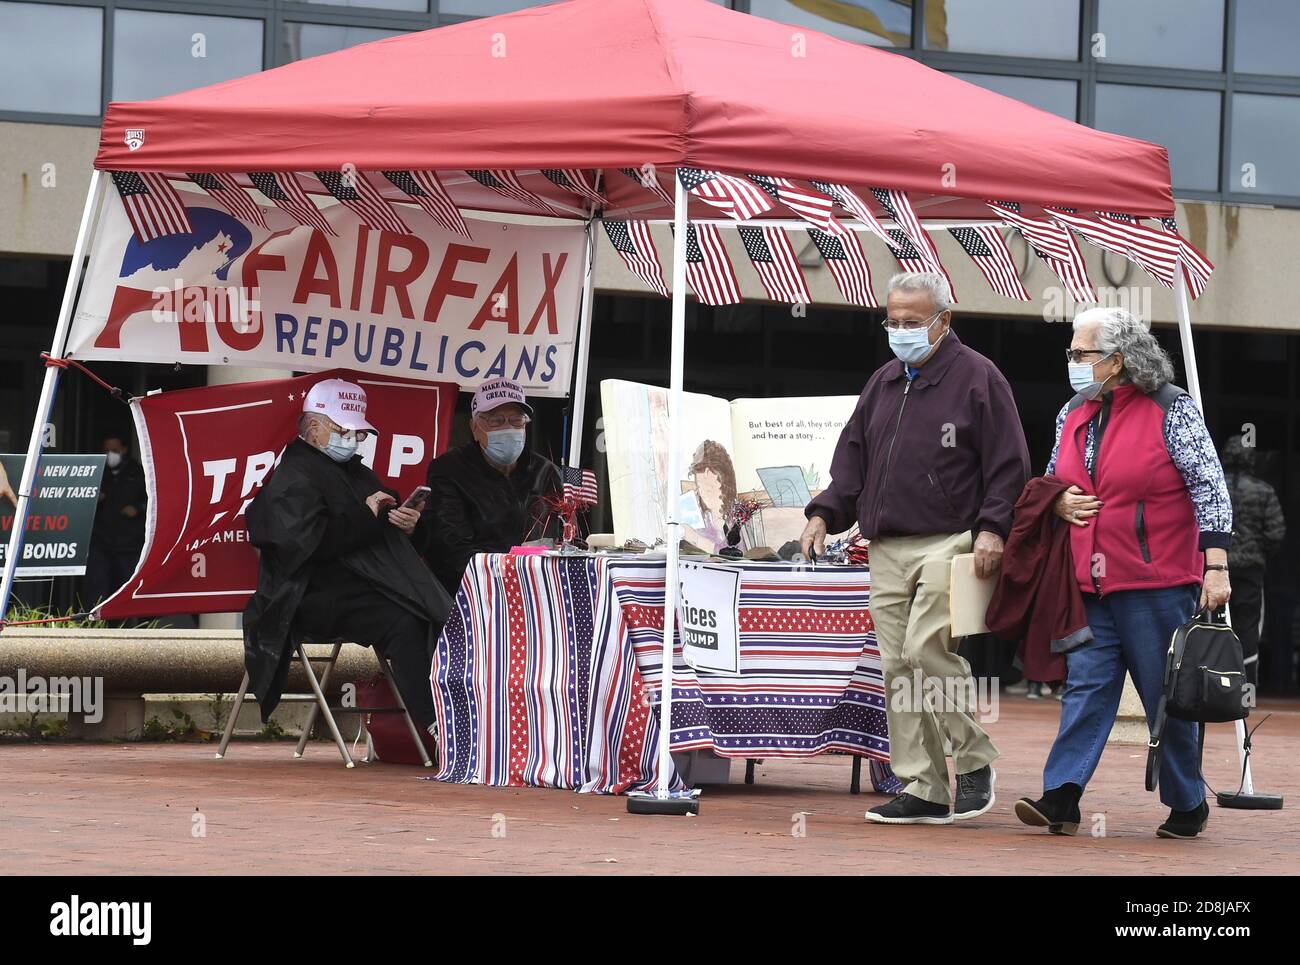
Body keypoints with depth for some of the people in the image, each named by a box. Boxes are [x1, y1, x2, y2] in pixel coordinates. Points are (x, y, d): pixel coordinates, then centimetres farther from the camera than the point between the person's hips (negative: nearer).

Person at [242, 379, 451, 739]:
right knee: (404, 623, -31)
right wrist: (366, 516, -11)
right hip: (318, 597, -8)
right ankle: (437, 726, -32)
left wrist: (408, 524, 5)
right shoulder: (293, 477, -2)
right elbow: (308, 540, -18)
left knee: (438, 614, -17)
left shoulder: (357, 473, 26)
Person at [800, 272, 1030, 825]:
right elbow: (852, 457, 23)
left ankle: (975, 760, -1)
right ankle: (924, 790, 6)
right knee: (897, 666, 2)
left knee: (926, 647, -19)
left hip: (948, 543, -7)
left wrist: (992, 528, -15)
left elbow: (1008, 465, -5)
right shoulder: (883, 384, 19)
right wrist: (824, 514, 9)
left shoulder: (976, 379, -1)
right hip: (887, 549, 7)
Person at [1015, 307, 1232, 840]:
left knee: (1168, 696, 2)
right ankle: (1060, 799, -11)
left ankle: (1188, 805, 15)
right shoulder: (1073, 415, 12)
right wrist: (1060, 503, 2)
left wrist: (1215, 566, -15)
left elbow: (1211, 489, -8)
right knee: (1085, 686, -4)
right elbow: (1051, 481, 27)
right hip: (1091, 585, 5)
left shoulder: (1171, 409, -6)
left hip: (1157, 583, -5)